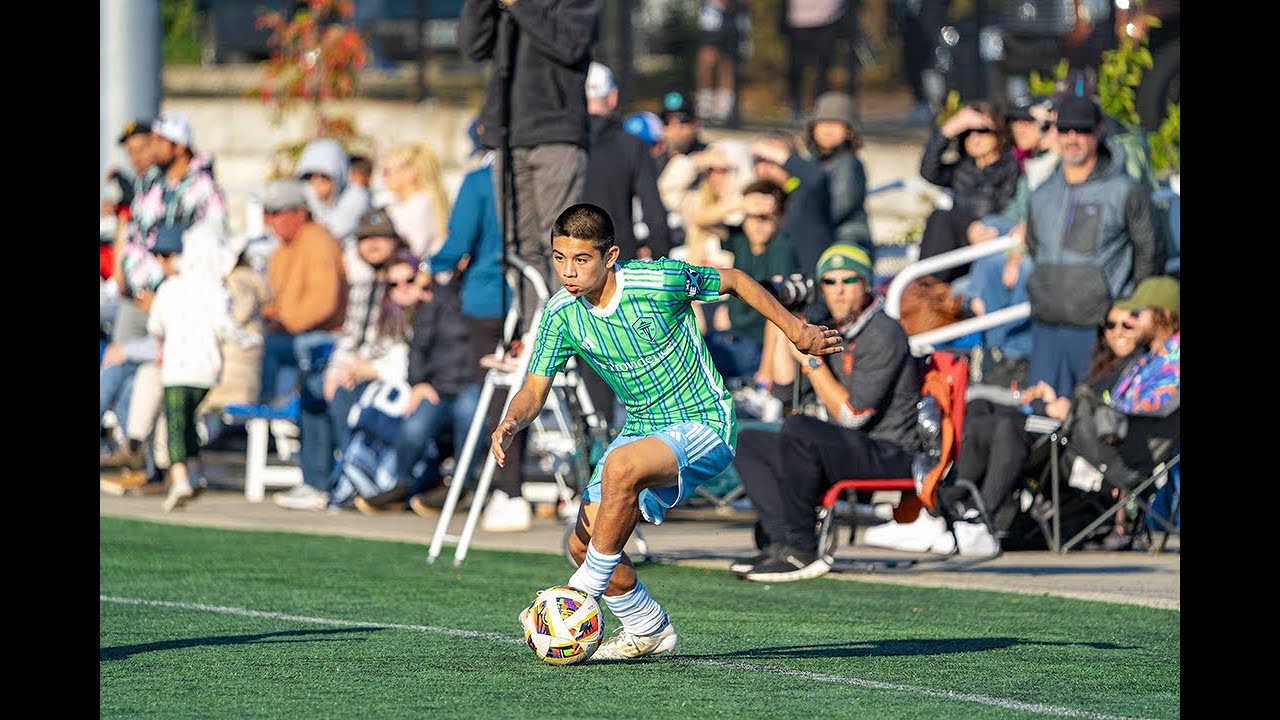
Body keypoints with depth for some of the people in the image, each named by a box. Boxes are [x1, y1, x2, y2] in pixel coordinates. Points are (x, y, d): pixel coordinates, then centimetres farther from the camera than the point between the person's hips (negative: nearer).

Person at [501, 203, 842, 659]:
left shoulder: (659, 281, -19)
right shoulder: (562, 314, -6)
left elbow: (733, 280, -2)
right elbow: (534, 391, -4)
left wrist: (797, 331, 5)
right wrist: (512, 422, -28)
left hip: (704, 427, -6)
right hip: (643, 431, 6)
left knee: (621, 465, -35)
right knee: (584, 544, -6)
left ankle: (583, 594, -22)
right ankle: (647, 629, 20)